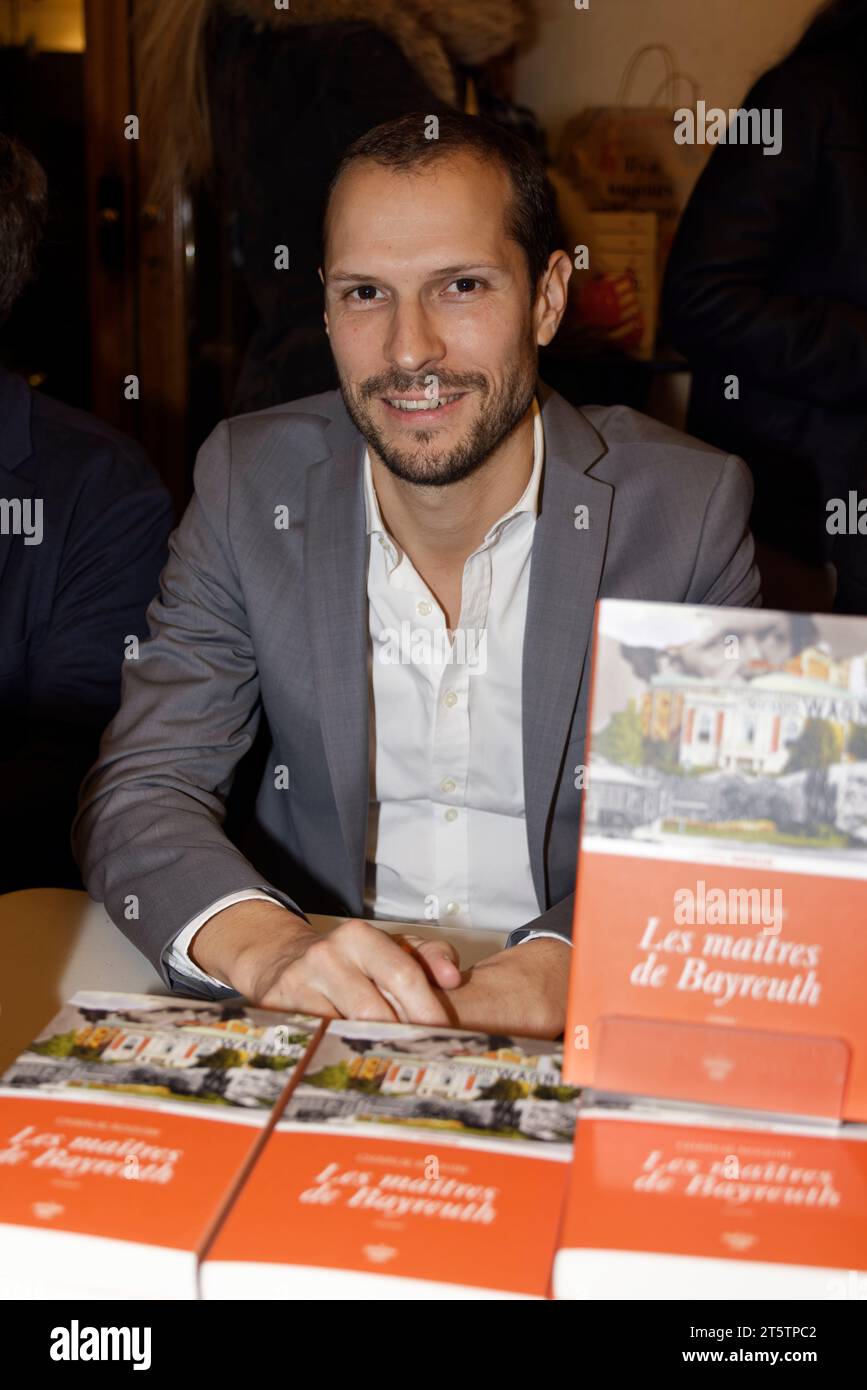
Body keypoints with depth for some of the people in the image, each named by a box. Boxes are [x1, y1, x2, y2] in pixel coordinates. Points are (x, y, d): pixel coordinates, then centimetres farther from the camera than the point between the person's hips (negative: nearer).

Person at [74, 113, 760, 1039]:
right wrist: (264, 947, -29)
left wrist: (550, 974, -31)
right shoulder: (249, 482, -4)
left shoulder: (689, 507, -8)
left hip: (579, 1032, 1)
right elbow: (138, 790, -7)